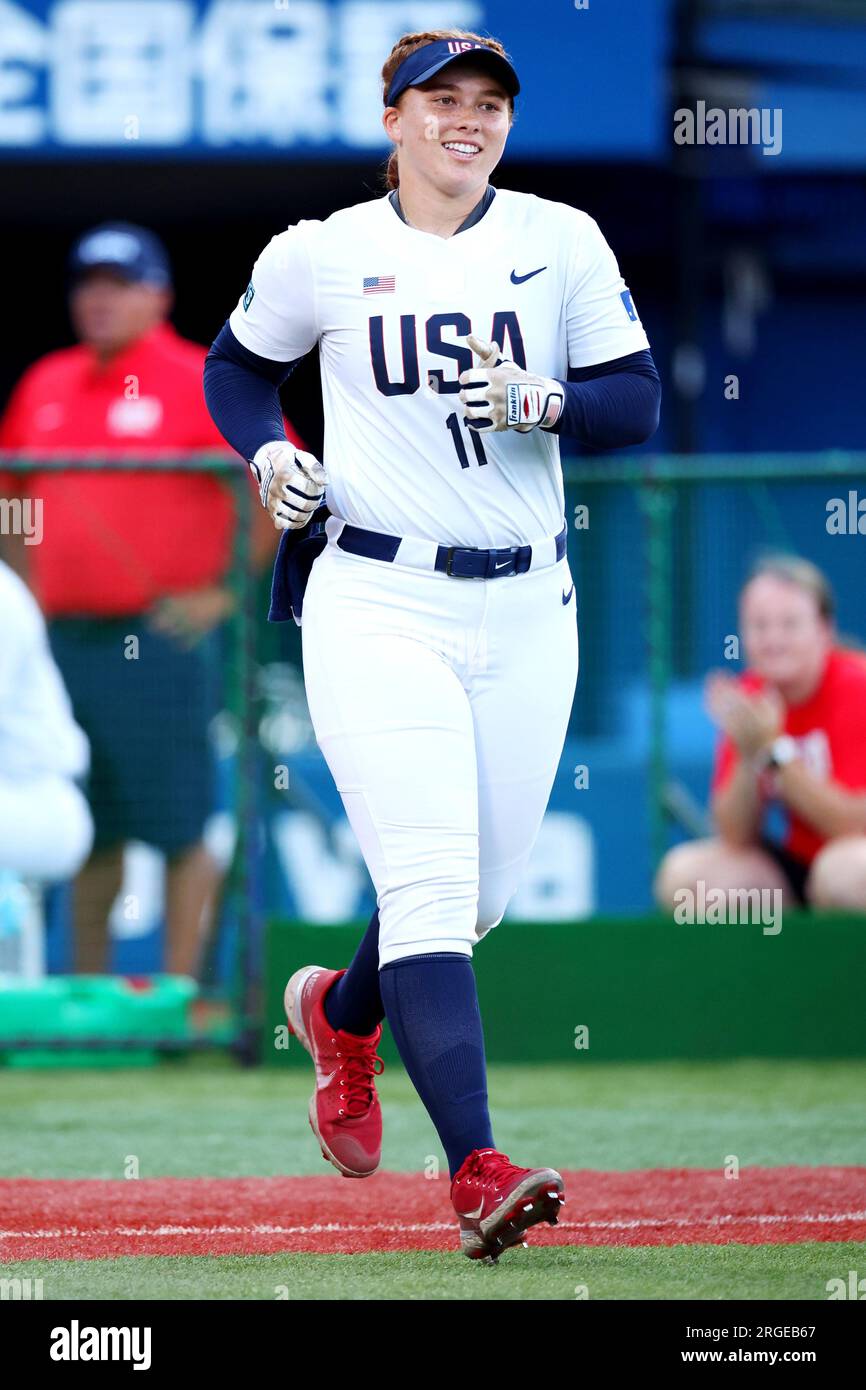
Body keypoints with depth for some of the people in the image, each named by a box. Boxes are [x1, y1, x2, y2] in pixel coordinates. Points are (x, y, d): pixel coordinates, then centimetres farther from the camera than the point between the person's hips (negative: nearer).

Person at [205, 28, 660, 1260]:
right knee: (429, 884, -17)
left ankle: (342, 1010, 44)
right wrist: (268, 455, -2)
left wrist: (536, 401, -18)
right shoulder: (320, 254, 2)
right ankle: (477, 1170, -24)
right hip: (379, 607, -3)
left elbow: (637, 405, 1)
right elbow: (238, 366, 18)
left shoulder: (562, 242, 4)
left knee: (482, 895, 11)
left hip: (526, 611, 3)